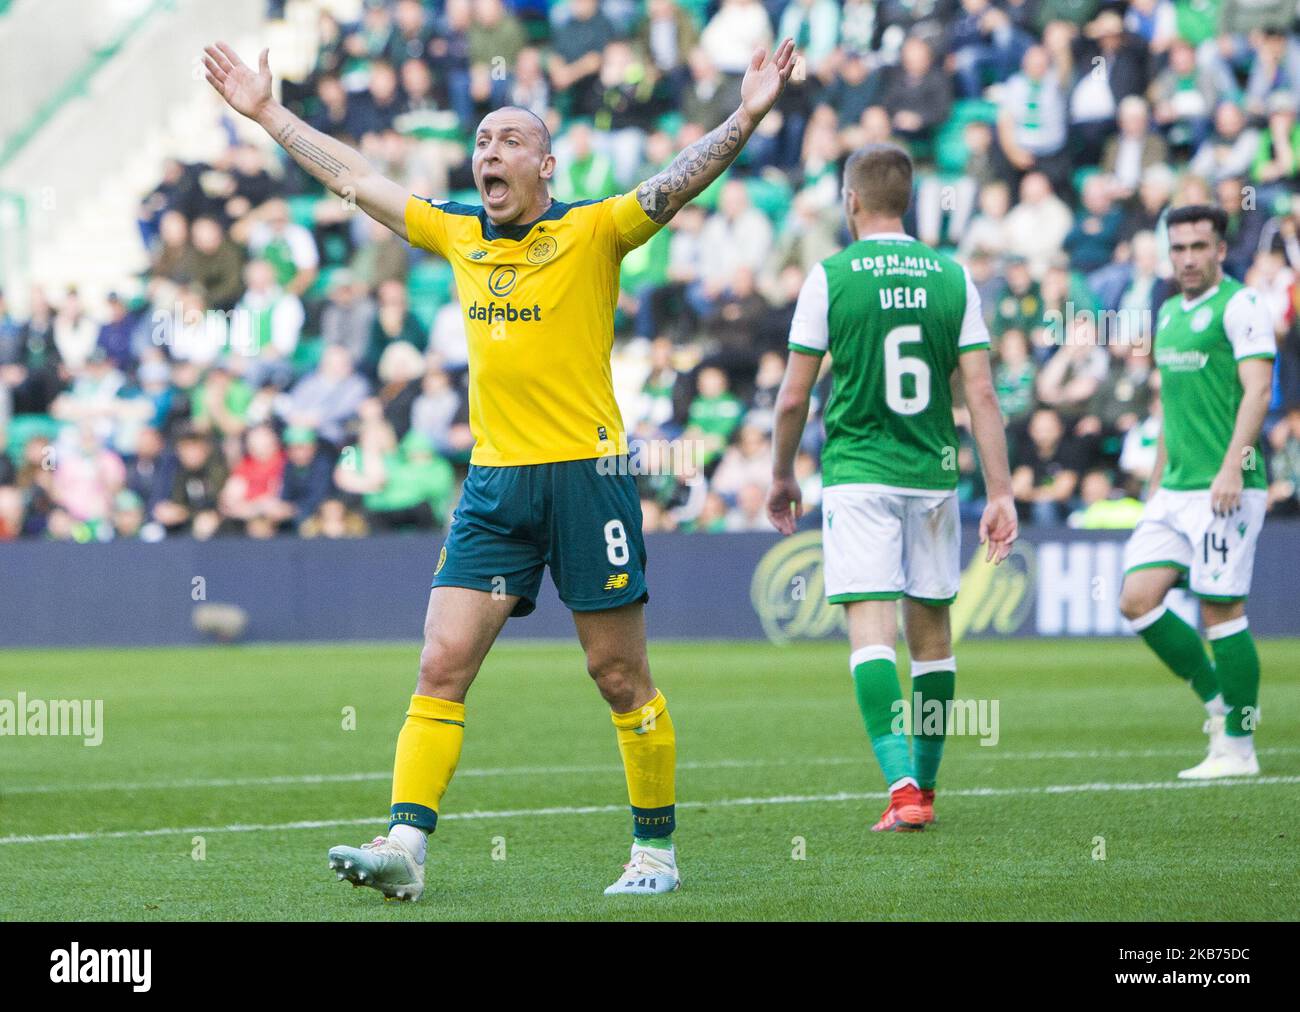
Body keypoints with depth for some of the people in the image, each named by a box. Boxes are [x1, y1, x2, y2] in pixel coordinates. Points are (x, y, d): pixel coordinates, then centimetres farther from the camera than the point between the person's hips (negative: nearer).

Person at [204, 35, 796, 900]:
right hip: (494, 479, 5)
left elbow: (679, 183, -17)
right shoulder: (457, 234, 11)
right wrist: (268, 113, 23)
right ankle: (406, 846, -7)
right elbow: (353, 177, 19)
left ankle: (656, 848, 14)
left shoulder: (592, 232, -4)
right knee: (442, 666, -4)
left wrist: (746, 119, -33)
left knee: (621, 676, 2)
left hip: (586, 472, -5)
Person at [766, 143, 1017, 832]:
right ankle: (925, 783, 23)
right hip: (933, 476, 3)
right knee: (930, 628, 14)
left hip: (856, 477, -3)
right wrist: (1000, 493, 1)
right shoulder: (952, 278, 3)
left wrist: (782, 476, 13)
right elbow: (981, 394, -1)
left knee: (870, 628, -8)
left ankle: (902, 785, -23)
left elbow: (793, 396, -2)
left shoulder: (831, 277, -4)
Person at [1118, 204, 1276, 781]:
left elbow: (1258, 389, -17)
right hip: (1175, 490, 8)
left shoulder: (1239, 306, -8)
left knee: (1220, 610, -6)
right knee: (1137, 600, 0)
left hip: (1225, 489, -8)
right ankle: (1218, 703, 13)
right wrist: (1157, 481, 23)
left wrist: (1231, 468, -25)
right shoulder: (1168, 313, 18)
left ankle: (1238, 747, 2)